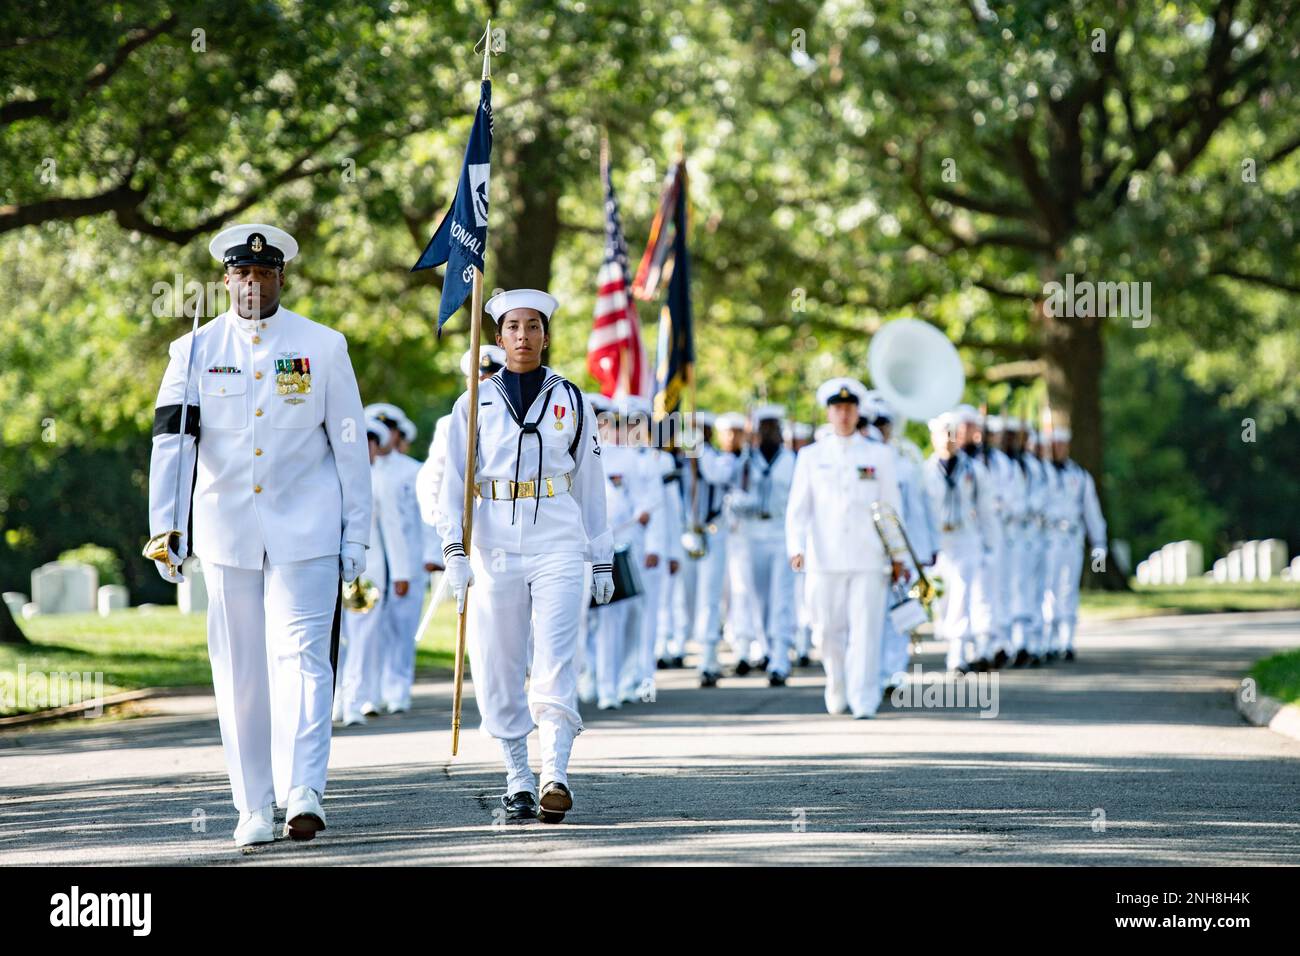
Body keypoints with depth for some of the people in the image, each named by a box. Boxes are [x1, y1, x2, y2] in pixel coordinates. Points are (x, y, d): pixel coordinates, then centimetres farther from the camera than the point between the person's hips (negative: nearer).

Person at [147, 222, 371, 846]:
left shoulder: (323, 348, 3)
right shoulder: (195, 351, 4)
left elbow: (350, 445, 5)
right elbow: (171, 442, -5)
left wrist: (356, 536, 1)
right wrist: (164, 530, -16)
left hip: (305, 530, -2)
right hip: (227, 532, 2)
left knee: (301, 654, -13)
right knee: (240, 669, 5)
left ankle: (303, 794, -22)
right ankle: (254, 807, 12)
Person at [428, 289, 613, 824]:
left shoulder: (571, 402, 10)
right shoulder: (475, 404, 8)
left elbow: (590, 484, 14)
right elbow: (454, 484, 1)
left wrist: (602, 561, 12)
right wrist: (455, 551, -12)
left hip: (558, 546, -1)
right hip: (495, 548, 1)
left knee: (554, 662, -14)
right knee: (499, 669, 1)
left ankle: (555, 775, -24)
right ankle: (517, 780, 11)